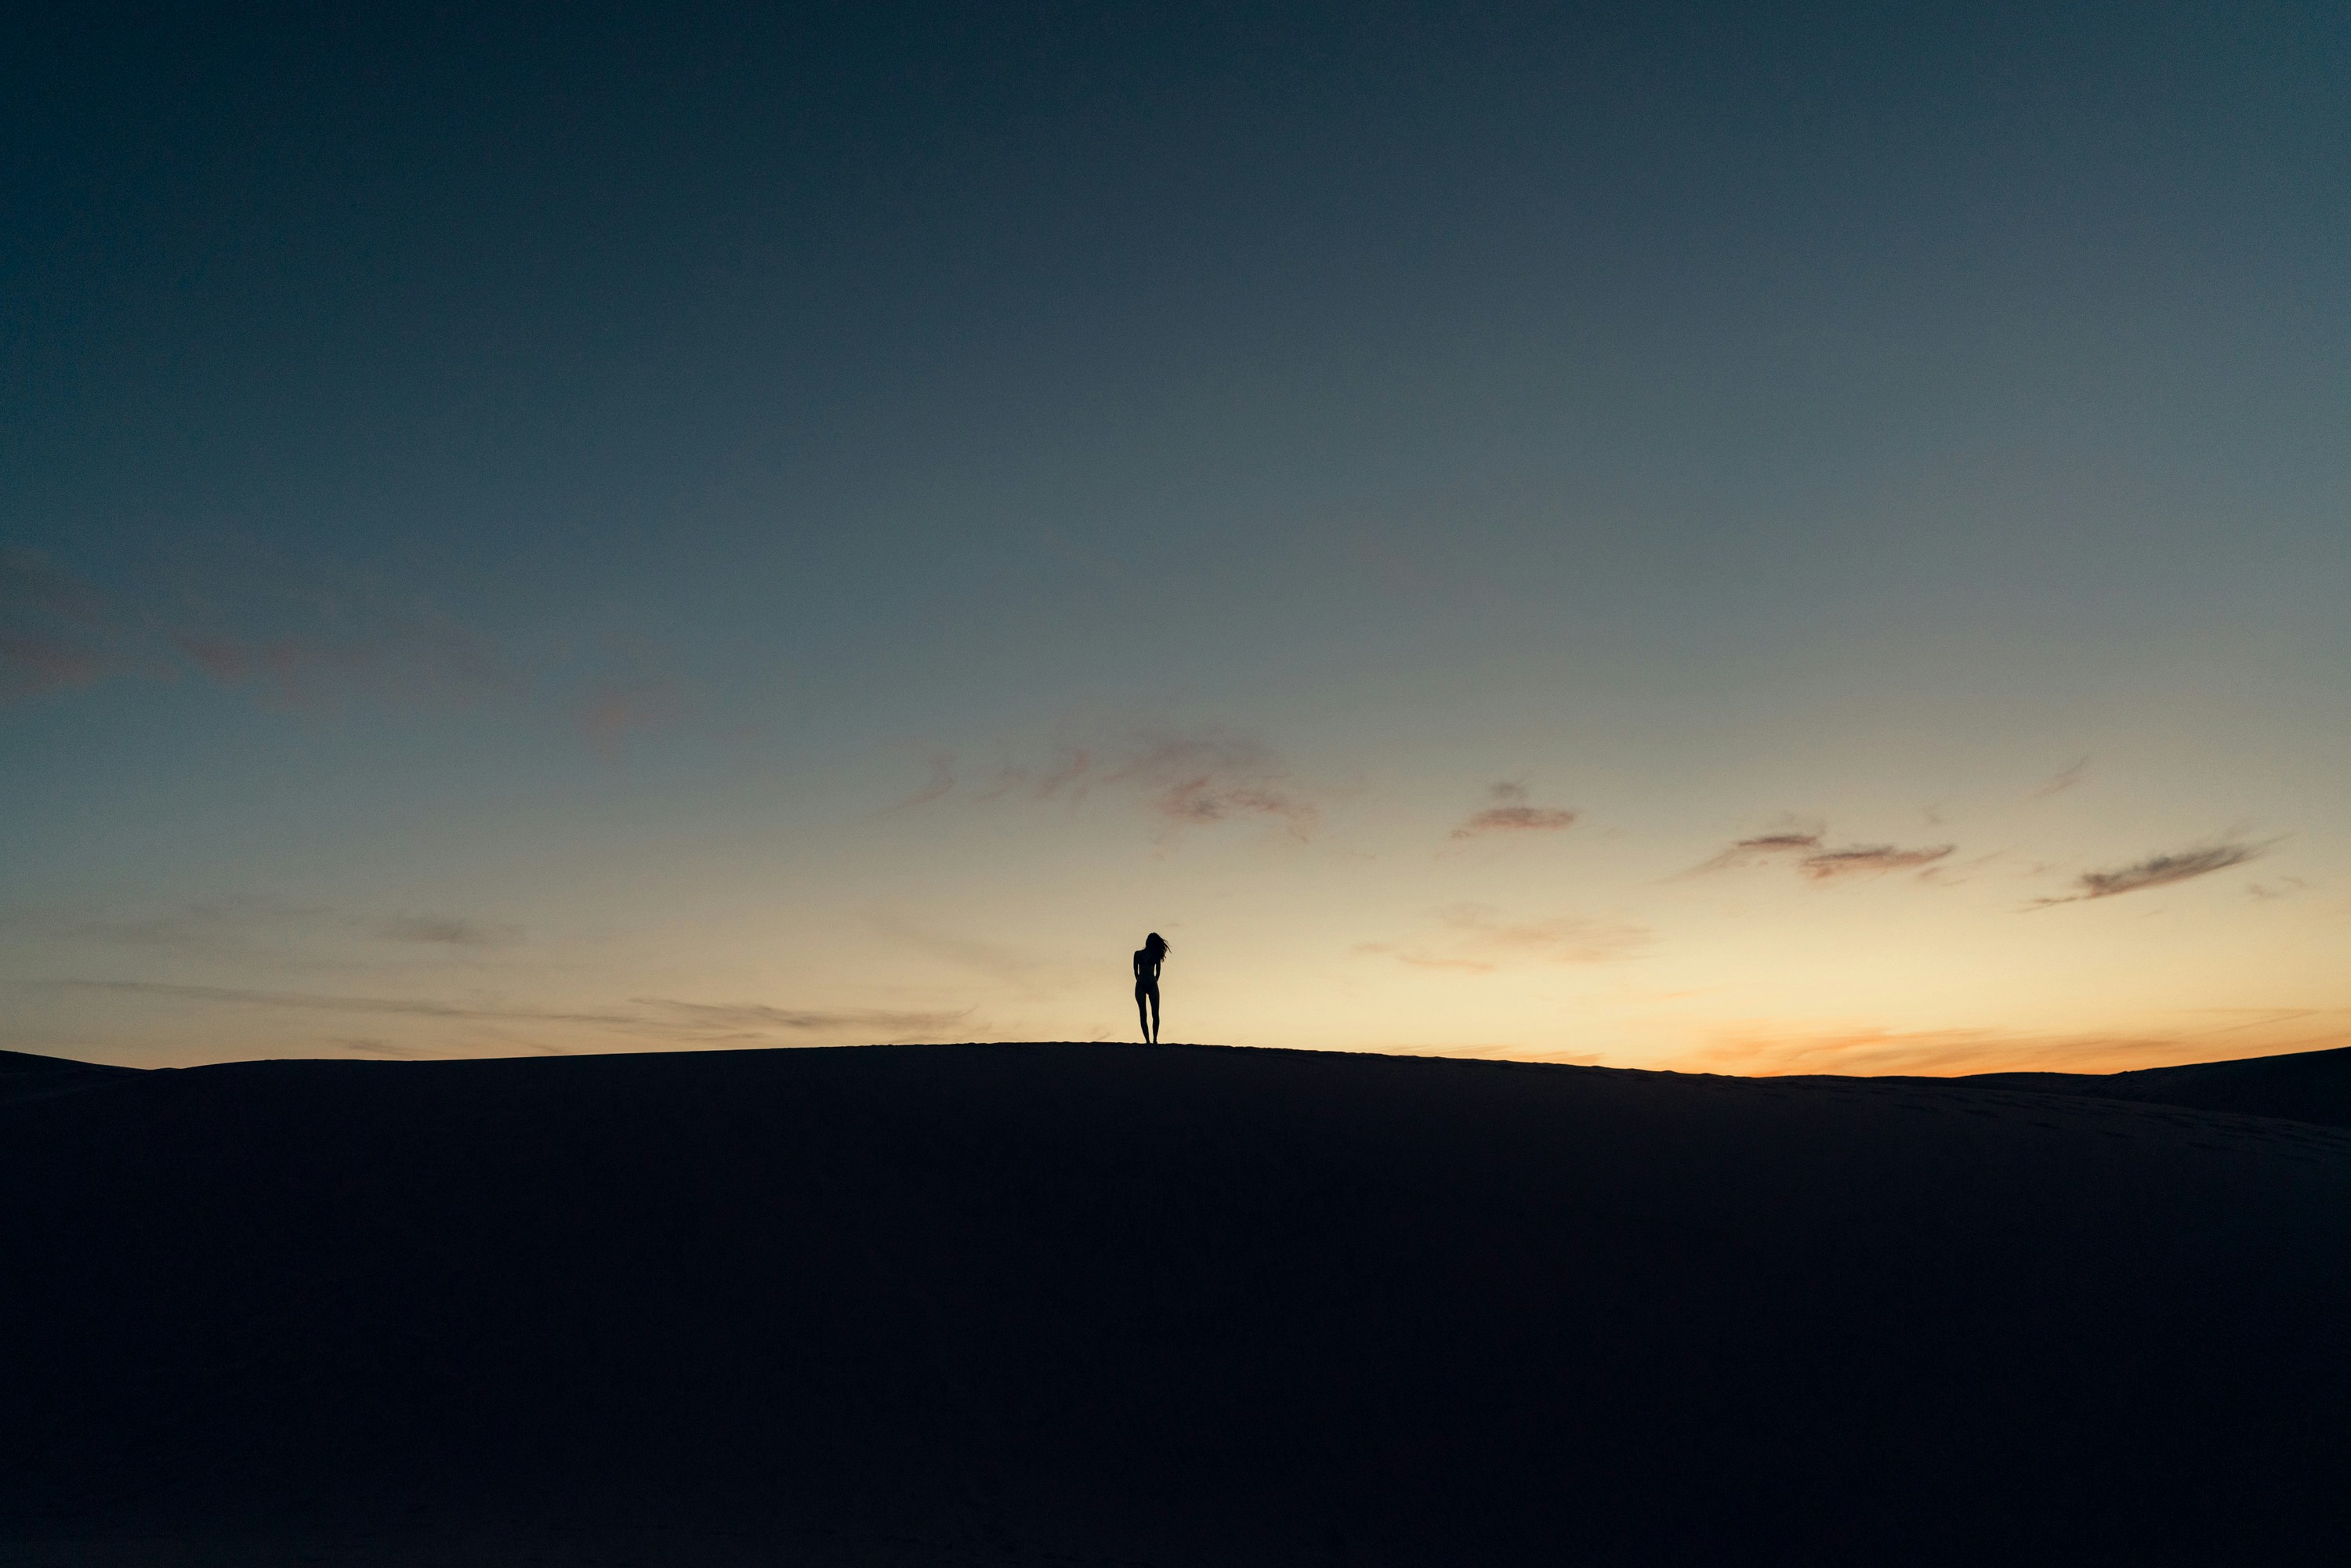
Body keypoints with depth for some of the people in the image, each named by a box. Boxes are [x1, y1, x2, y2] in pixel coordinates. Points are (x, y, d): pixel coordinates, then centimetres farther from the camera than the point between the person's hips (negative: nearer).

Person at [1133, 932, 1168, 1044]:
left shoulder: (1155, 955, 6)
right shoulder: (1138, 954, 6)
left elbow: (1158, 972, 10)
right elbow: (1135, 971, 9)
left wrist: (1154, 982, 4)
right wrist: (1140, 981, 5)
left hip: (1153, 986, 0)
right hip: (1140, 986, 0)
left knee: (1155, 1014, -7)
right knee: (1143, 1015, -4)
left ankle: (1155, 1039, -2)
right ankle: (1147, 1041, -4)